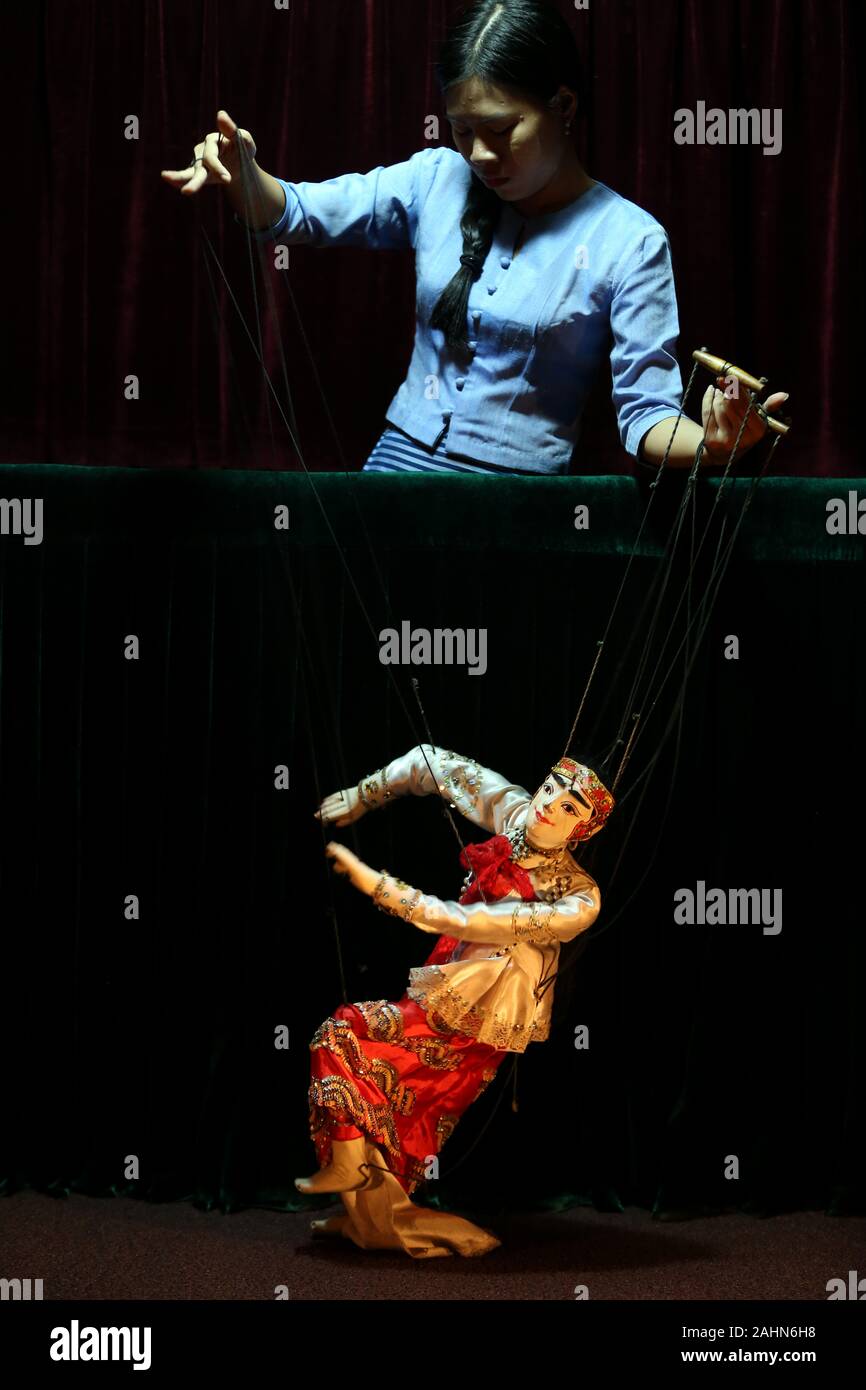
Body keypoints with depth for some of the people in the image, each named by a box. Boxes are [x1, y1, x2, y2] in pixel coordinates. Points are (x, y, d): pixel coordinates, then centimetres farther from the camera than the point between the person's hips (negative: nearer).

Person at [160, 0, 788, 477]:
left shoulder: (630, 241, -8)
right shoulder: (437, 181, 4)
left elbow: (646, 410, -10)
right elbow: (296, 215, 6)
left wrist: (709, 442, -33)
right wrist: (240, 172, -16)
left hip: (518, 497, -3)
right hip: (401, 458, 3)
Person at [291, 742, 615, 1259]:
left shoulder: (579, 900, -22)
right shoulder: (512, 811, -4)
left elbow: (469, 923, -28)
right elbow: (432, 761, 9)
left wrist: (378, 885, -30)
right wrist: (358, 797, 10)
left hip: (473, 1025, -7)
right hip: (441, 996, 7)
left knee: (343, 1033, -11)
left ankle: (348, 1168, -1)